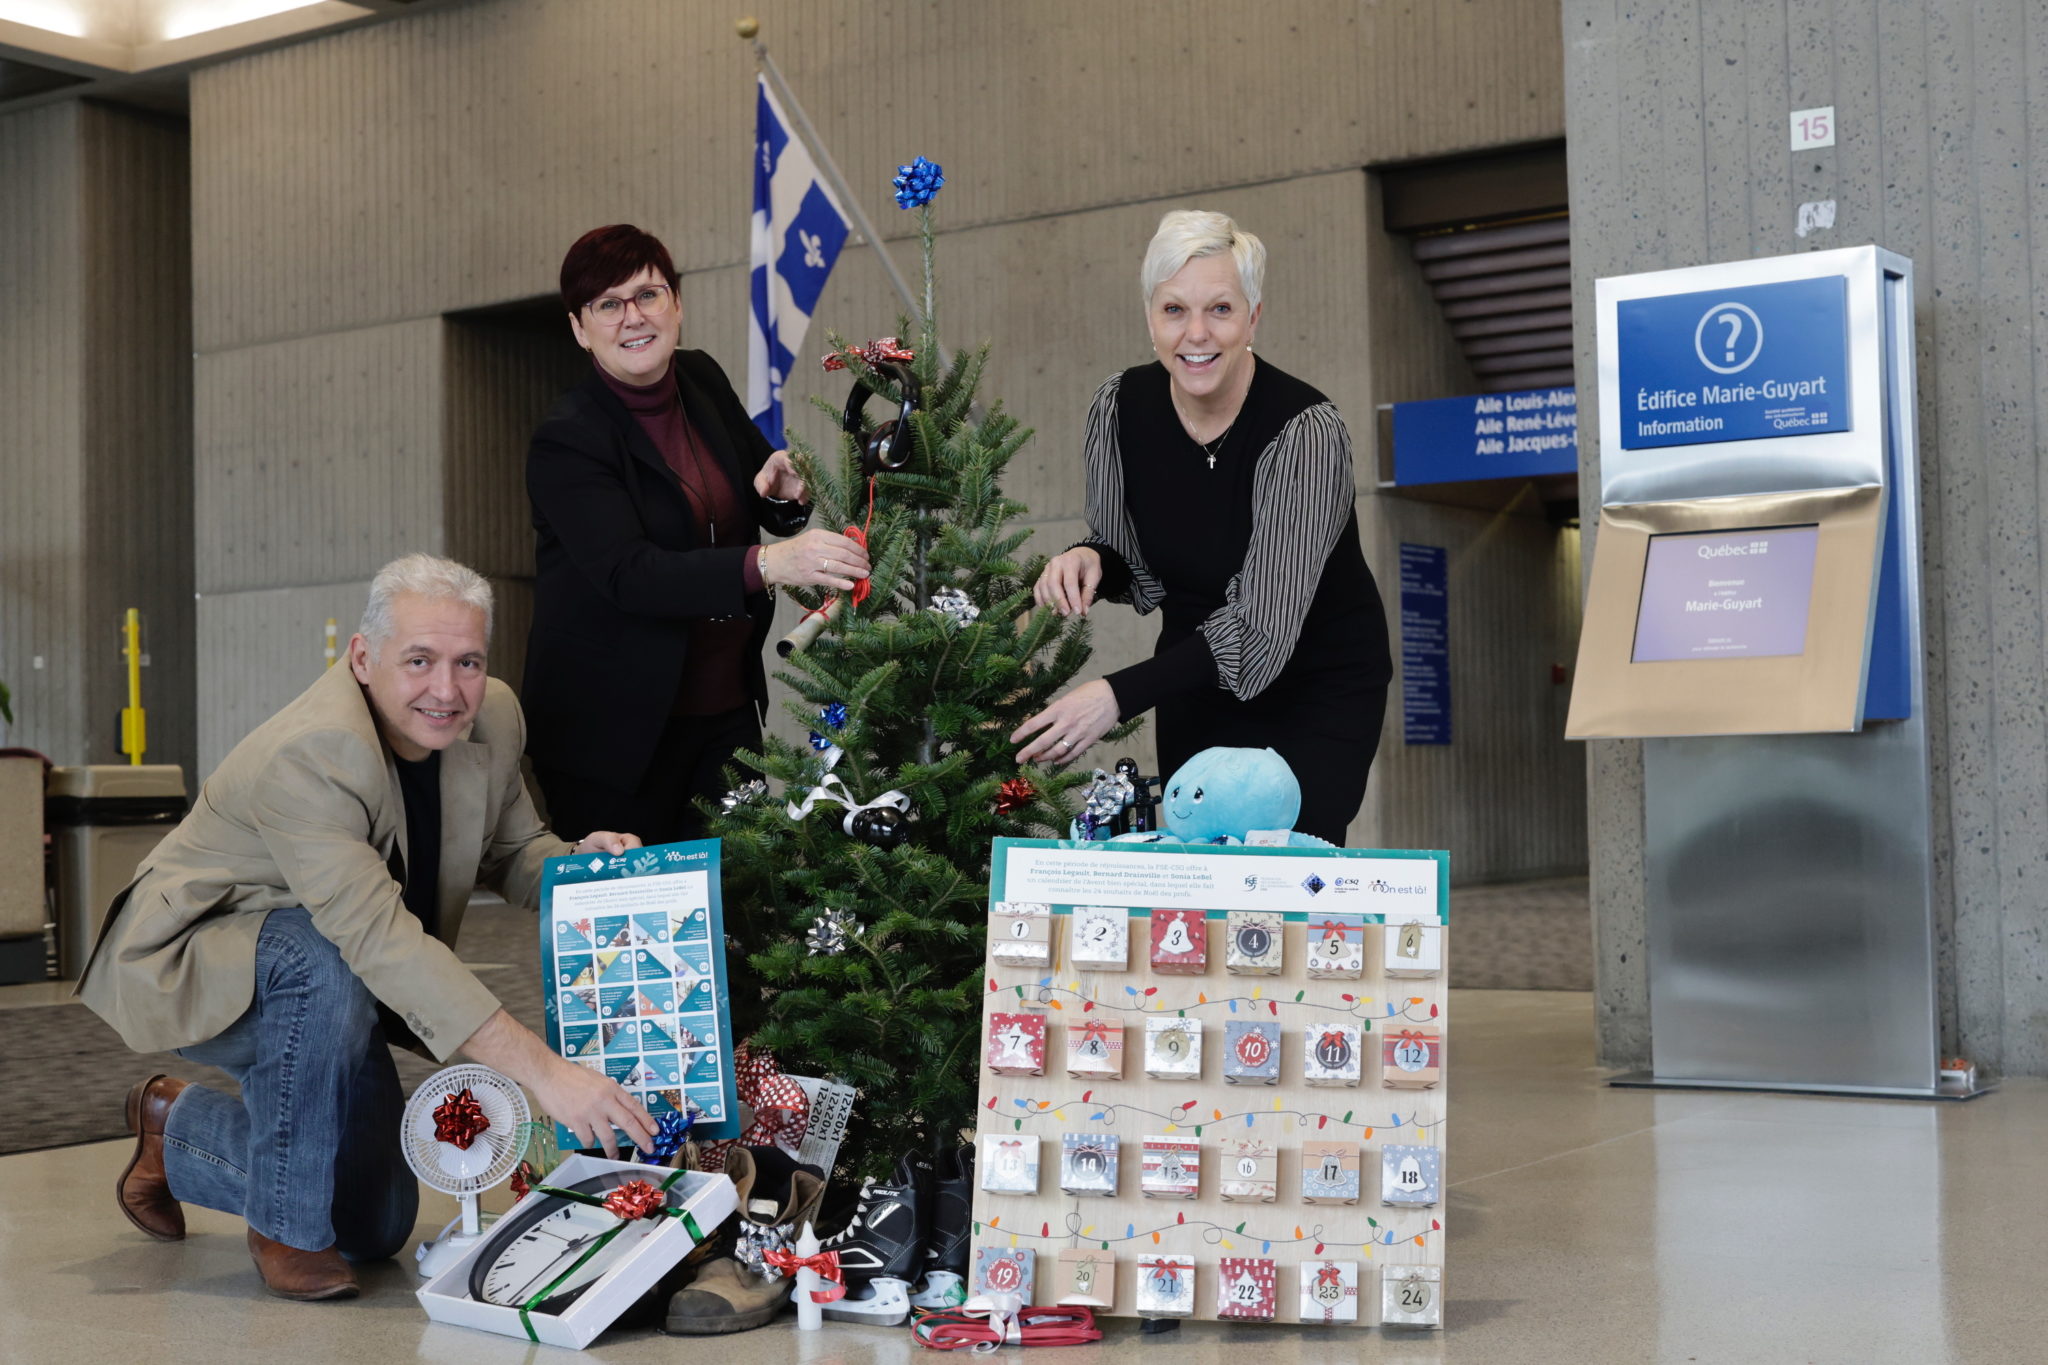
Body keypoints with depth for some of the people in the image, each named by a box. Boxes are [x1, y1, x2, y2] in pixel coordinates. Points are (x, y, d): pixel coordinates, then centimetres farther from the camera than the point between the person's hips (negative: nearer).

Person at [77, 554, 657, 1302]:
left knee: (376, 1228, 9)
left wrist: (582, 862, -22)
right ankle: (286, 1227, -17)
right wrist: (543, 1070, -50)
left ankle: (180, 1127, 35)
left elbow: (510, 852, 4)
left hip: (328, 989, 7)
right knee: (323, 958, -40)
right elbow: (383, 941, -44)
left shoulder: (493, 717, -11)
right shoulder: (307, 754, -36)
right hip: (193, 963, -7)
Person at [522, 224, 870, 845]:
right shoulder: (566, 444, -14)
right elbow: (629, 573, -27)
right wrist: (769, 564, -39)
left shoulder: (703, 380, 5)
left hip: (728, 710, 5)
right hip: (613, 726, -5)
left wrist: (786, 496, -9)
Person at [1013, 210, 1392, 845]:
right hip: (1196, 682, 4)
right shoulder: (1121, 405, -10)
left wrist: (1120, 693, -38)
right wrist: (1091, 562, -20)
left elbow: (1262, 633, -30)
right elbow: (1134, 572, 3)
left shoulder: (1305, 429, -25)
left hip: (1320, 689, -4)